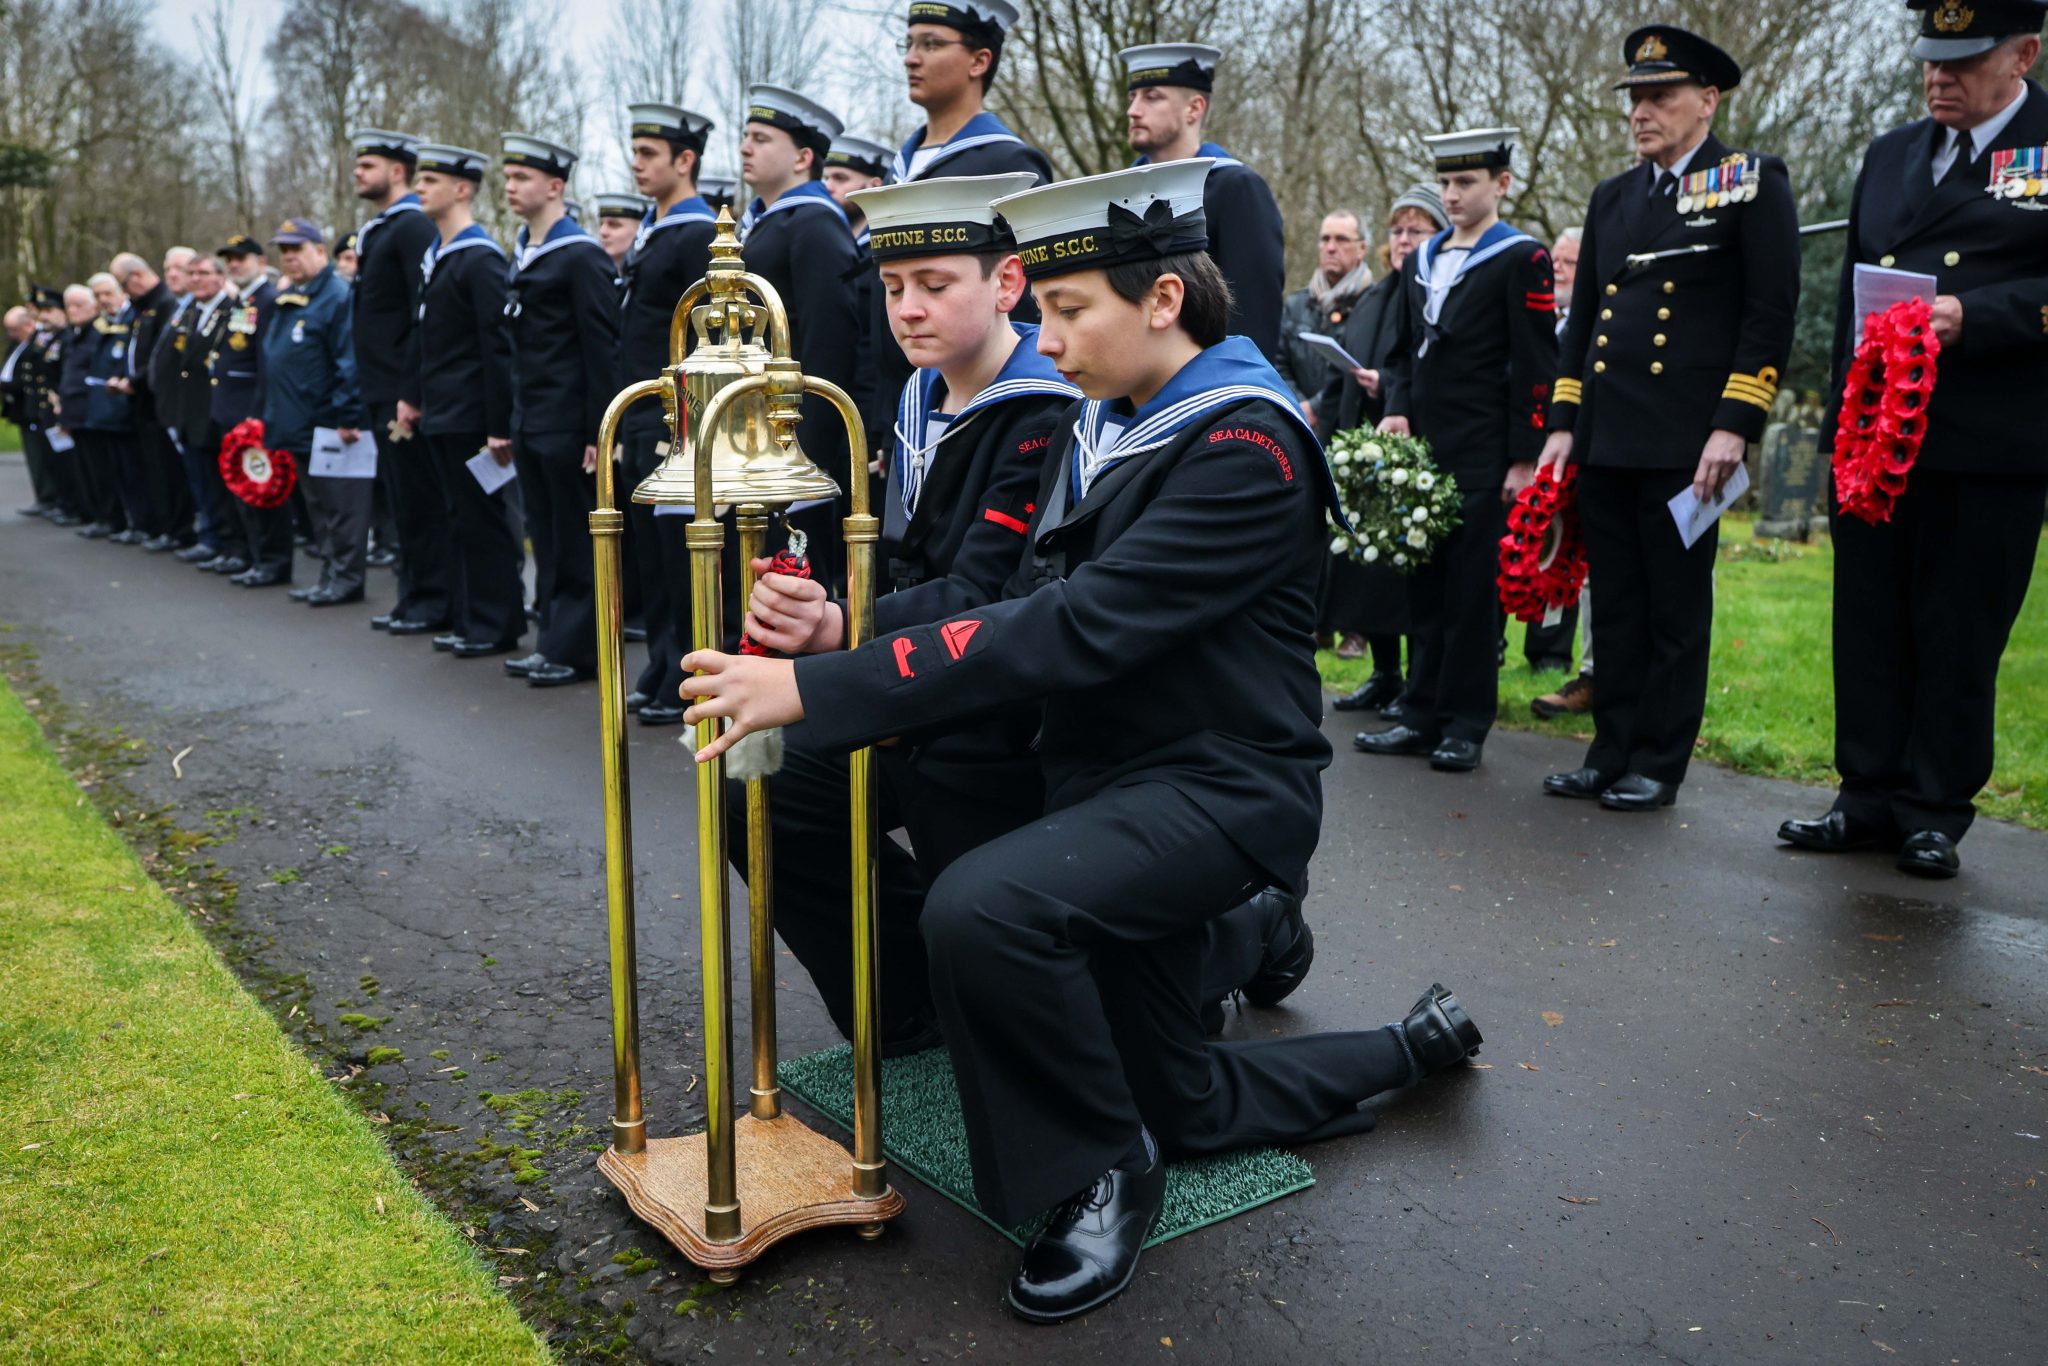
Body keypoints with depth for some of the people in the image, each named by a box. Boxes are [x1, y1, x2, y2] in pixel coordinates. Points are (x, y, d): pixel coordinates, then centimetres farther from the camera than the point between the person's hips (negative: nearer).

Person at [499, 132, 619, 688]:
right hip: (530, 423, 9)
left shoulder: (582, 255, -11)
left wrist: (598, 431, -18)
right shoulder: (523, 254, 15)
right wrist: (514, 420, 15)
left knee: (576, 543, -1)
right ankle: (552, 640, 21)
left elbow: (603, 348, -15)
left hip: (568, 426, -9)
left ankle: (578, 650, 7)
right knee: (545, 538, 13)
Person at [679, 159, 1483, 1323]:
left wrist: (819, 687, -32)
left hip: (1217, 789, -8)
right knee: (1178, 1106, 19)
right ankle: (1413, 1047, 43)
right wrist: (847, 643, -14)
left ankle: (1104, 1171, -8)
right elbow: (1034, 605, 3)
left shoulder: (1246, 446, -21)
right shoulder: (1102, 427, 7)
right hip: (1116, 777, 9)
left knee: (984, 908, -34)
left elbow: (1076, 628, -30)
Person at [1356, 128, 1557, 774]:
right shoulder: (1422, 260, 16)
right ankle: (1423, 715, 16)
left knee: (1474, 588, -2)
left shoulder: (1521, 258, -2)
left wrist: (1524, 458, -11)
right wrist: (1396, 411, 3)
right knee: (1425, 586, 8)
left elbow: (1534, 367, -6)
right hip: (1421, 448, 6)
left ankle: (1466, 725, 6)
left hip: (1483, 454, -6)